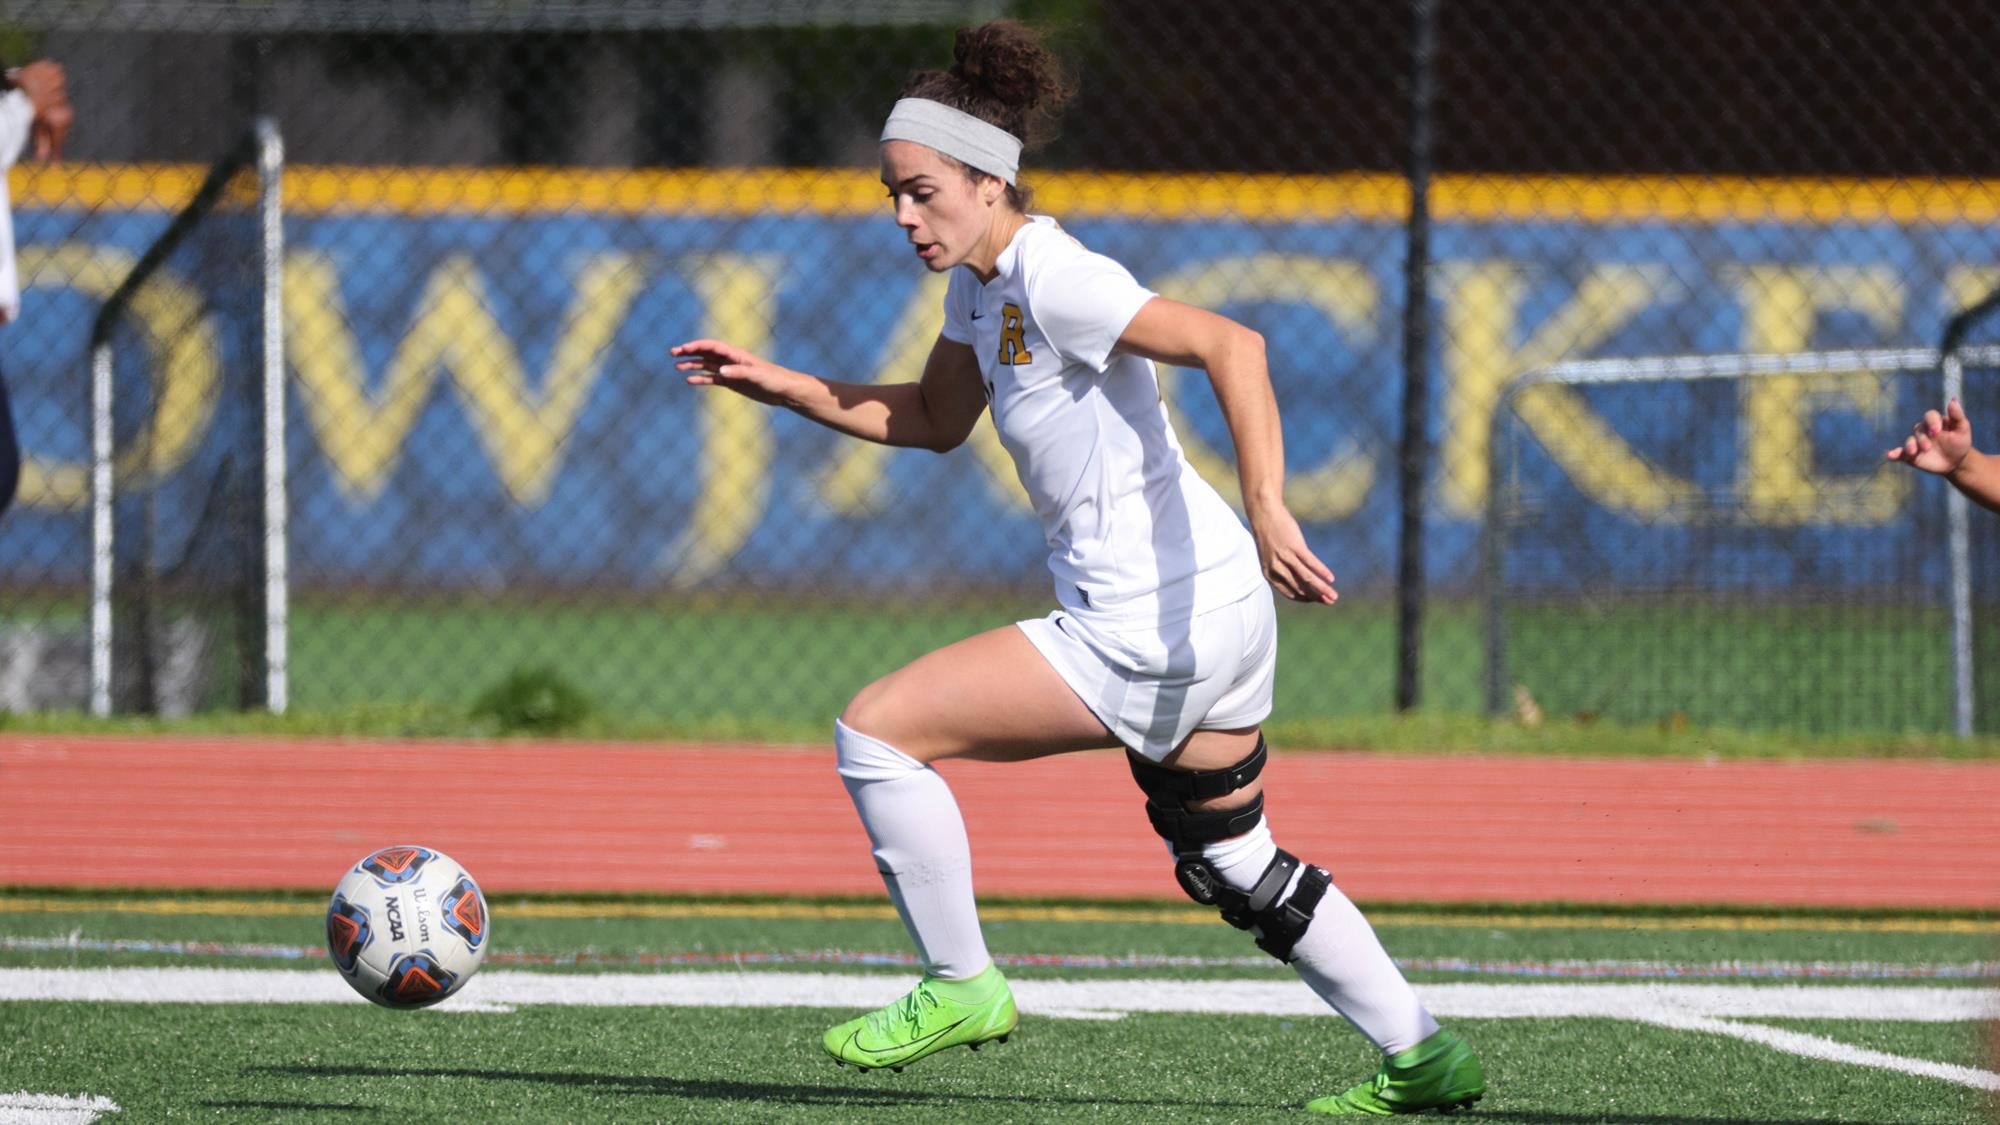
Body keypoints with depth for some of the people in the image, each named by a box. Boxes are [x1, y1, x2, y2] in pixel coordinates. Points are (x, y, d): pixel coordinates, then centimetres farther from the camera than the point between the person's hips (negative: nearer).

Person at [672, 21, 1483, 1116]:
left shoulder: (1053, 279, -19)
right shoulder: (980, 282, 10)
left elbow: (1231, 345, -28)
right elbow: (933, 419, 26)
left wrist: (1266, 508, -38)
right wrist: (782, 386, 15)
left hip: (1145, 632, -10)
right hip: (1214, 612, 10)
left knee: (874, 729, -9)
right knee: (1233, 867, 22)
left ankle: (960, 985, 2)